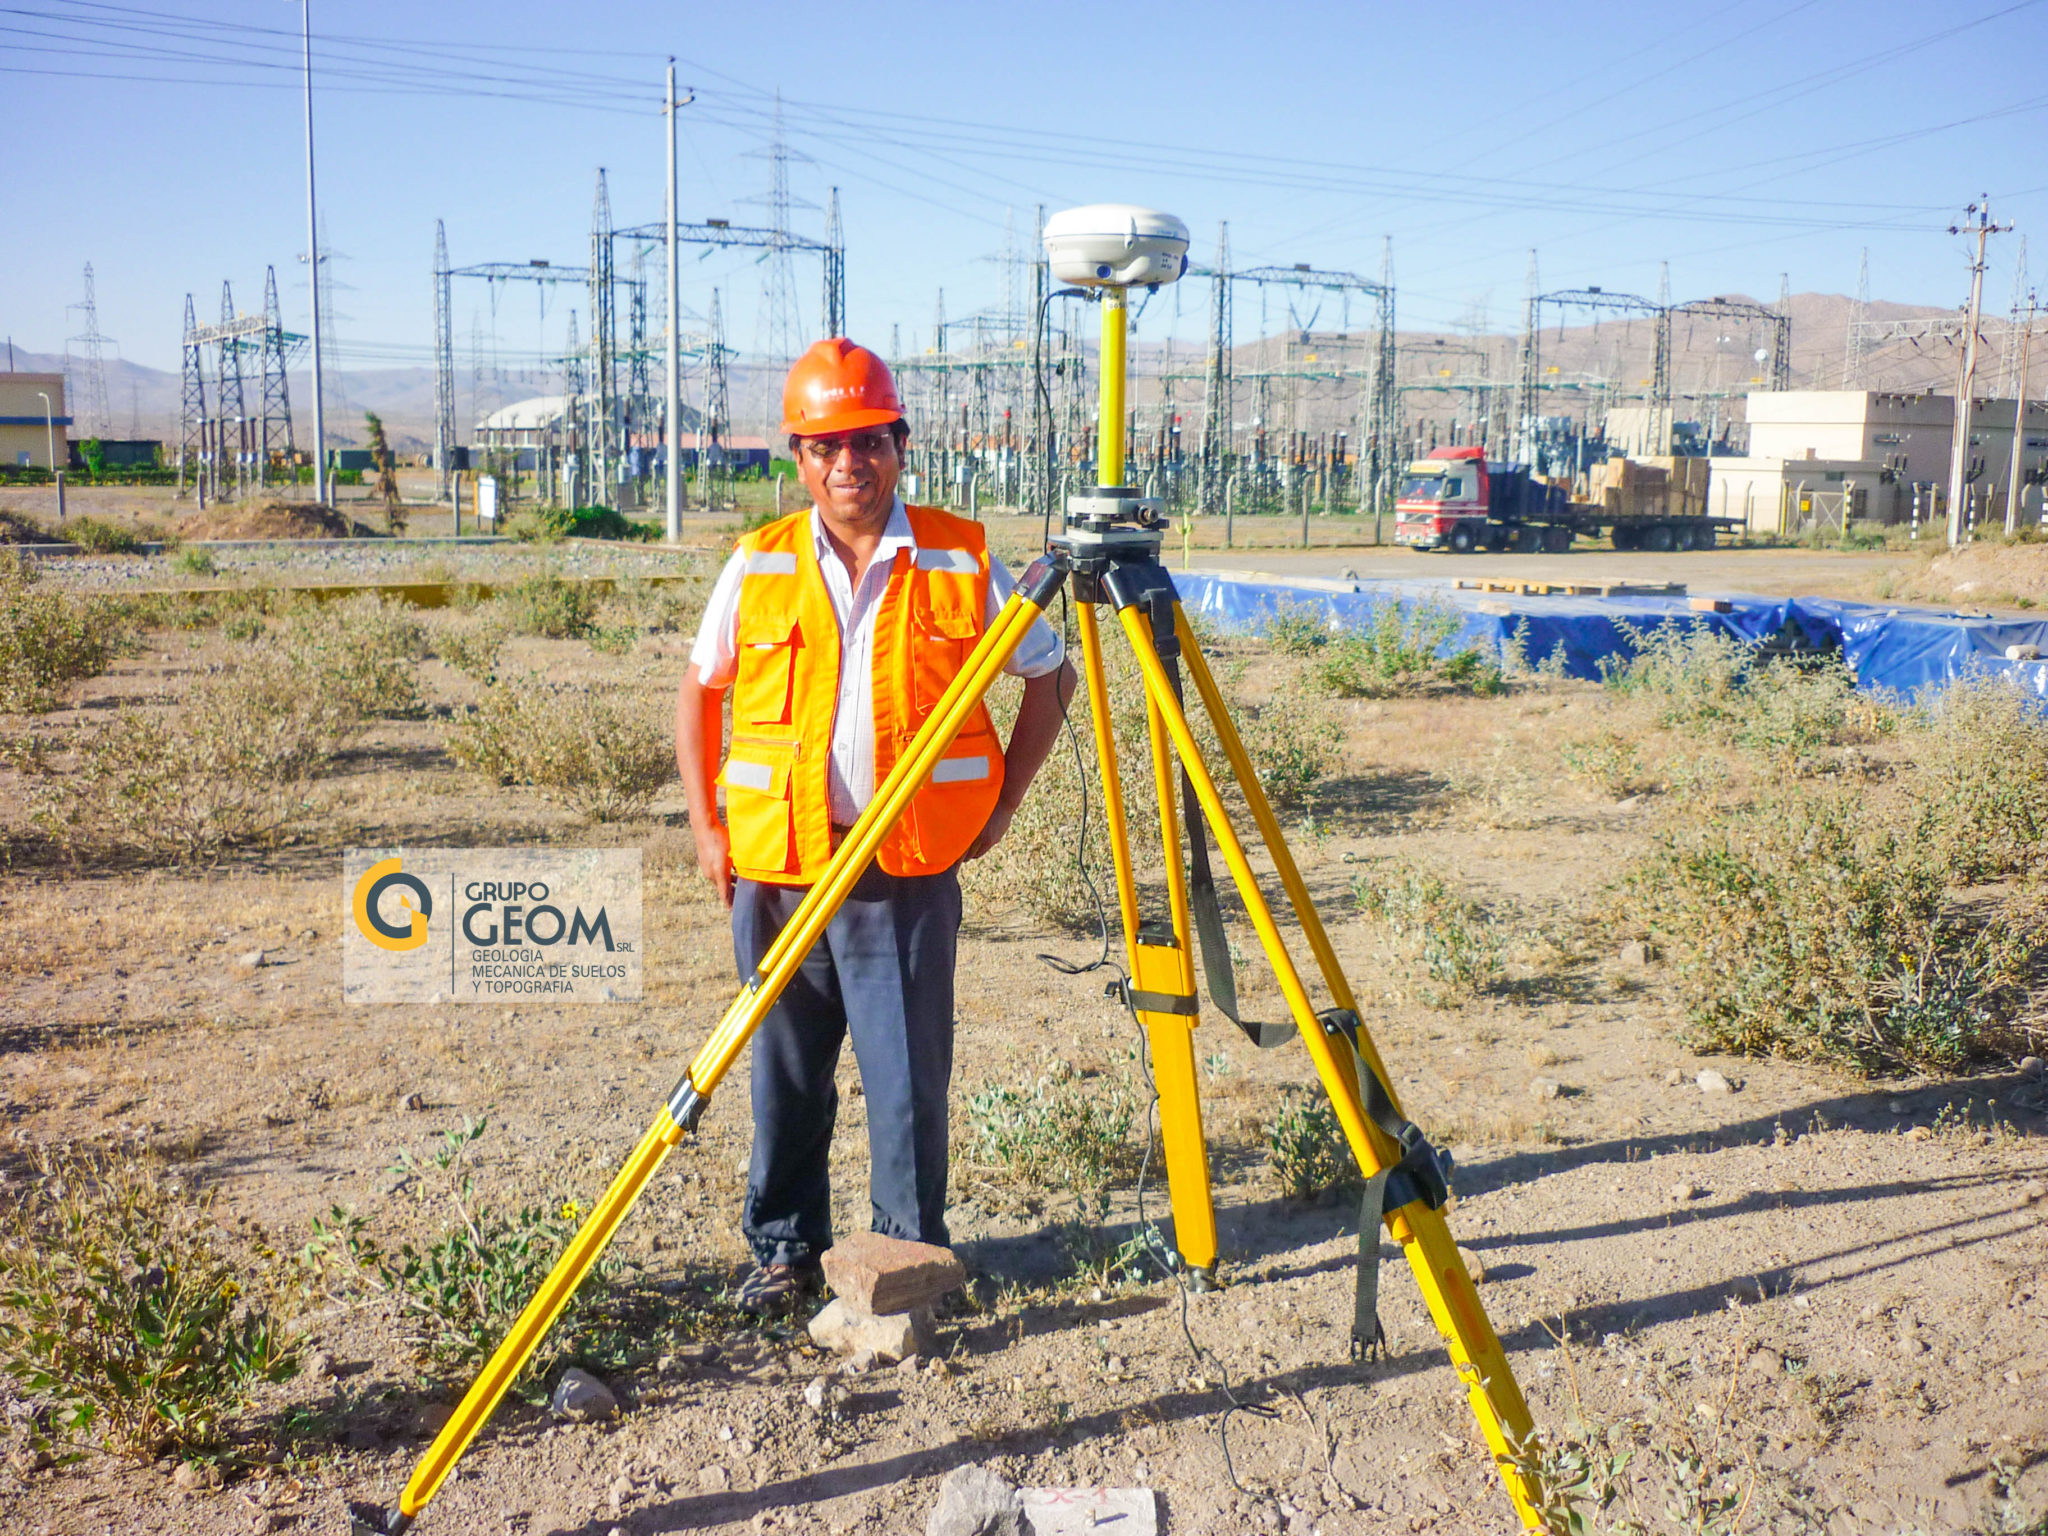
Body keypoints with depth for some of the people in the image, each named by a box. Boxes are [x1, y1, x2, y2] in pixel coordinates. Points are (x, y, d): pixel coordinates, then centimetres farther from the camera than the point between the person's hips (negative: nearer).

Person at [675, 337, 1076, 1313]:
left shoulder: (962, 560, 0)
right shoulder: (758, 565, 4)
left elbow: (1050, 680, 10)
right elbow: (700, 692, 15)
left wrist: (1001, 802, 5)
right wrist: (706, 825, 8)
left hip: (910, 874, -2)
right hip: (775, 870, 2)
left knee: (909, 1078, 3)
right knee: (785, 1078, 11)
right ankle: (784, 1249, 29)